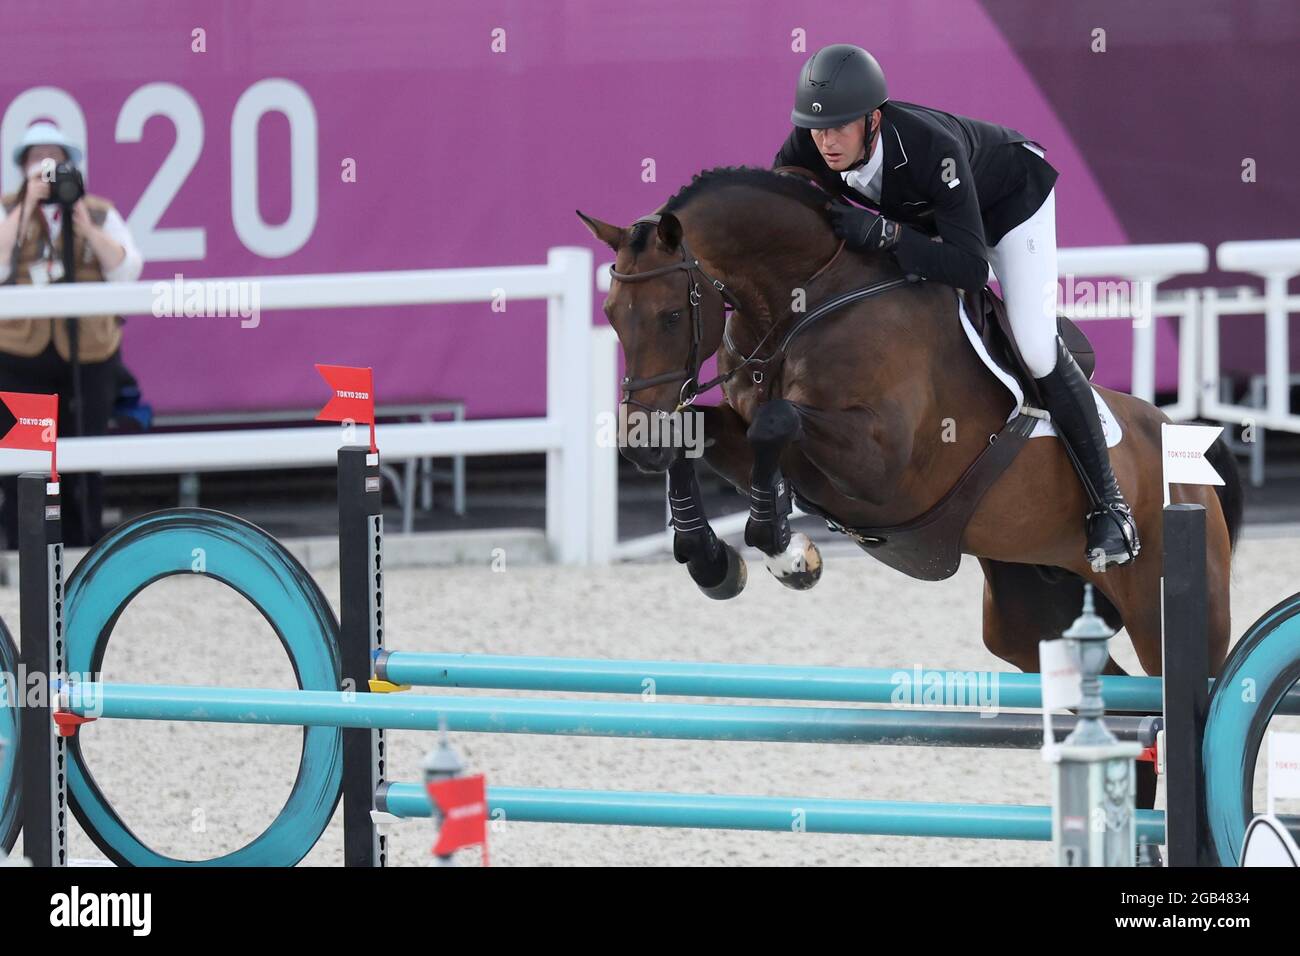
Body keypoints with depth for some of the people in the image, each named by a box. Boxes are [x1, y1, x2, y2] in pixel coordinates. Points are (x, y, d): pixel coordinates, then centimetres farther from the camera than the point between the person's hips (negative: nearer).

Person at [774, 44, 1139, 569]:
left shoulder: (931, 147, -45)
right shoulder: (808, 146, -31)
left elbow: (971, 267, -47)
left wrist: (884, 233, -56)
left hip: (1012, 194, -6)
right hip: (919, 210, 6)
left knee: (1034, 348, -16)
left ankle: (1107, 500, -2)